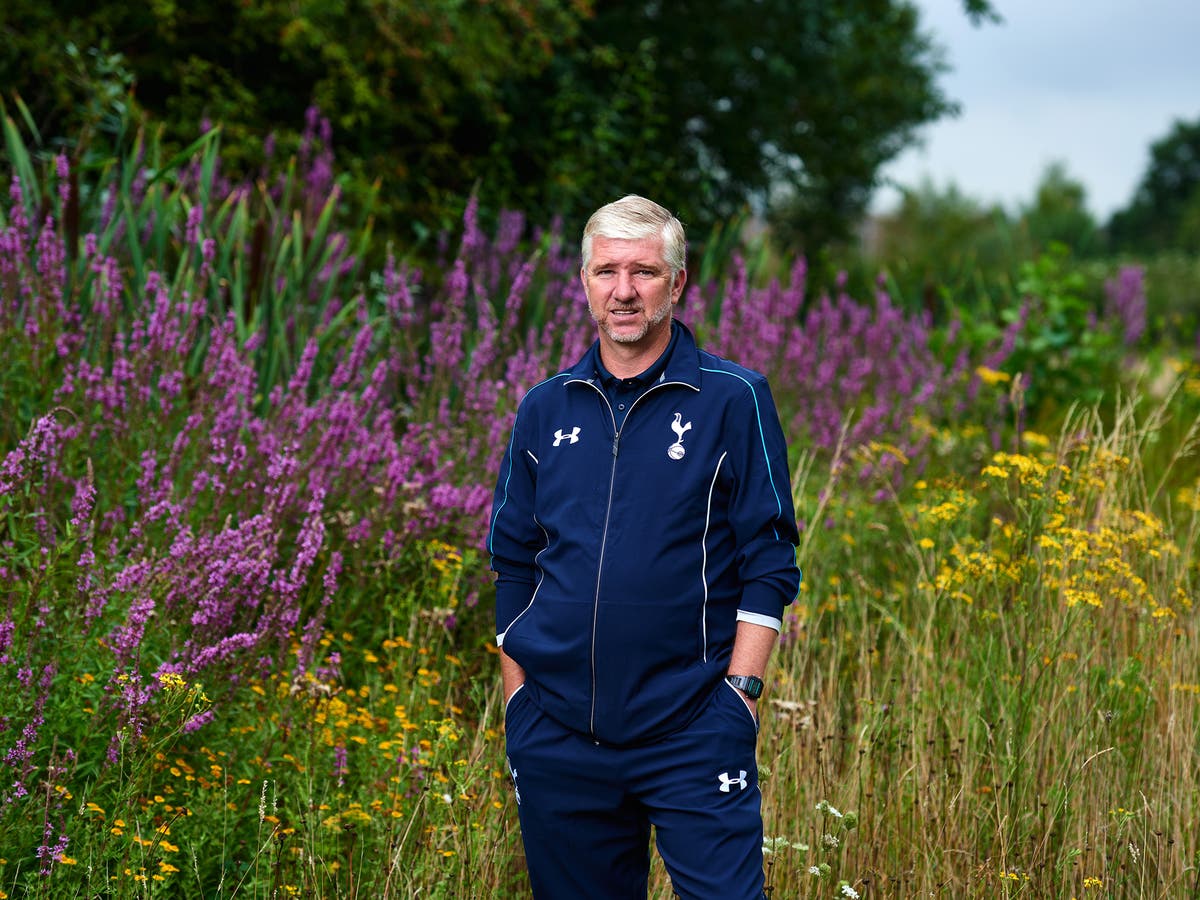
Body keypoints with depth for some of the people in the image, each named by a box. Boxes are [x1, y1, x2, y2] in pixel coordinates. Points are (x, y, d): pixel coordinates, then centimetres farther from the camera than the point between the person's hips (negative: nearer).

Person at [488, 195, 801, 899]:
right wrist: (516, 698, 9)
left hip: (693, 733, -3)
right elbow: (513, 565, 15)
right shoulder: (544, 411, 9)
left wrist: (740, 691, -10)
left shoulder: (734, 400, -1)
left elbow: (770, 564, -2)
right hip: (556, 733, 4)